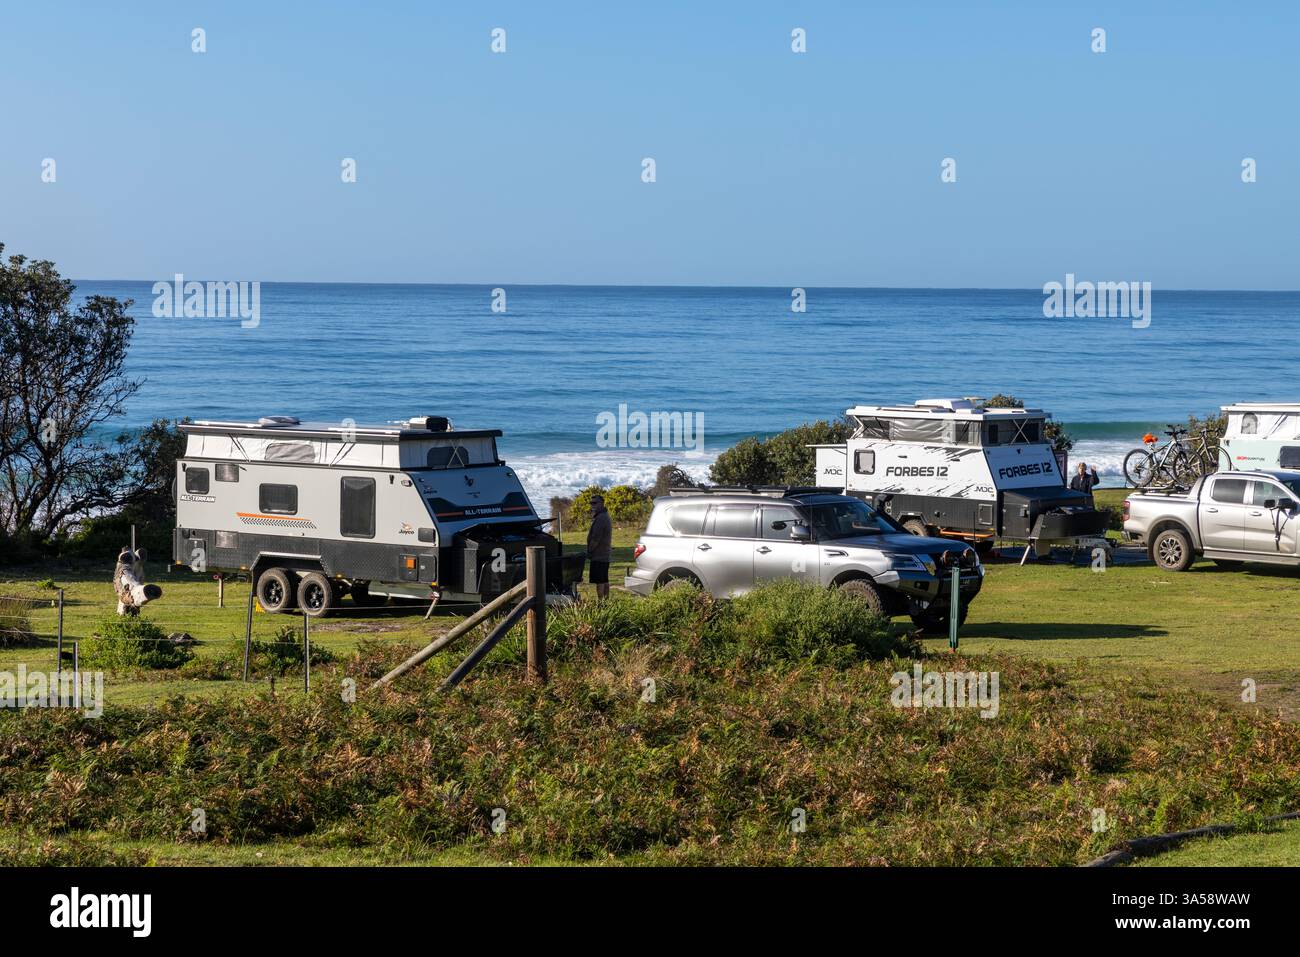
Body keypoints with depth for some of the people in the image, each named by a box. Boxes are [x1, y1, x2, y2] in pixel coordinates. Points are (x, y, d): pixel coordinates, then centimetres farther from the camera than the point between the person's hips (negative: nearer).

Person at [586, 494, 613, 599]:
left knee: (599, 582, -11)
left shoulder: (600, 518, -17)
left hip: (598, 556, -11)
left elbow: (595, 539, -20)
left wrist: (589, 554, -11)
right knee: (604, 581, 14)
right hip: (605, 555, 11)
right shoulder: (605, 516, 18)